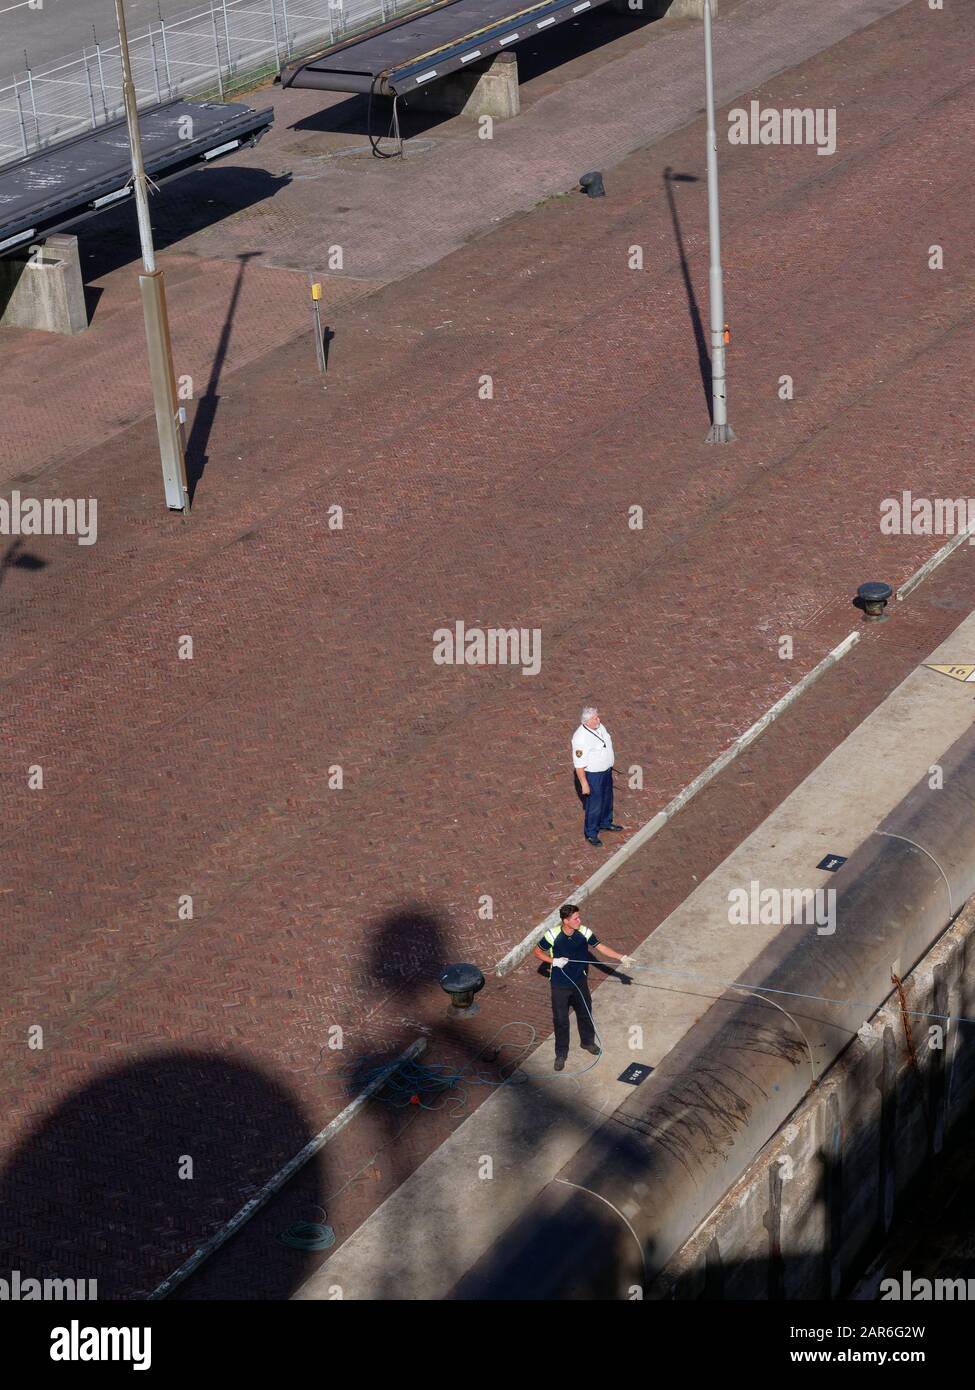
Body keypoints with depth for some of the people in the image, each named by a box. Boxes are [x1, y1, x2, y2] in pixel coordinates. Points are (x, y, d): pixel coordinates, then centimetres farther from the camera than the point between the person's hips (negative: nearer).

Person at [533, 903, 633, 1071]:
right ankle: (561, 1054, 22)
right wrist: (554, 961, -22)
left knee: (585, 1013, 20)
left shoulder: (584, 933, -14)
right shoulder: (552, 935, -21)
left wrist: (621, 958, -26)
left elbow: (601, 947, -15)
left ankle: (587, 1041, 47)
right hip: (560, 986, -3)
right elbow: (538, 952, -7)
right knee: (560, 1019, 5)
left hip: (580, 982, 3)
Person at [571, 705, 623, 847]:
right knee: (594, 805, 8)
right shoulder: (581, 738, -32)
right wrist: (584, 784, -22)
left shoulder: (599, 726, -6)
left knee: (607, 799, 27)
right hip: (593, 775, -8)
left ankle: (605, 823, 50)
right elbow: (579, 764, -26)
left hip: (606, 771, 8)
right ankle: (591, 833, 27)